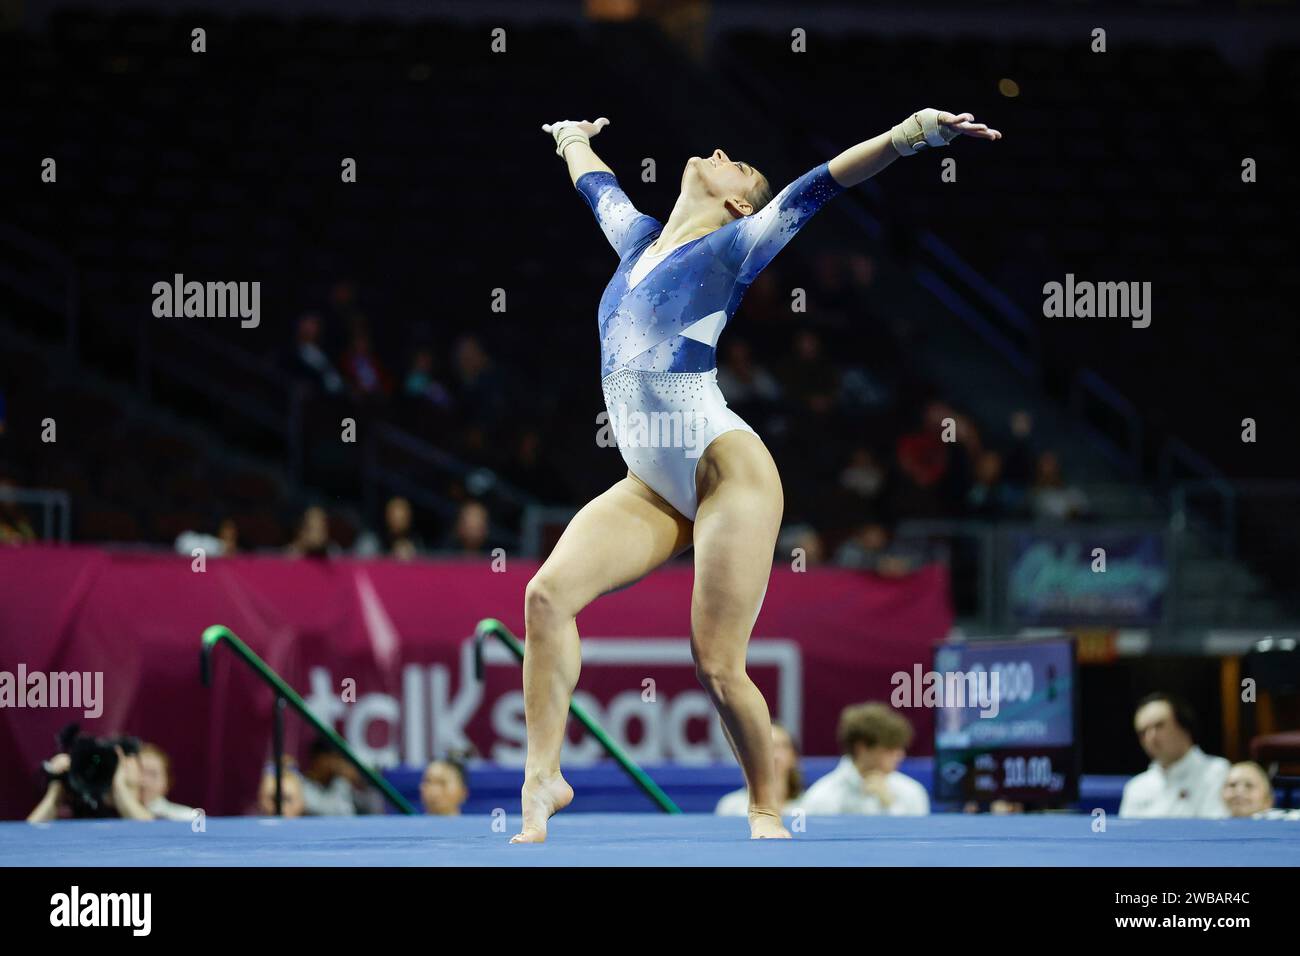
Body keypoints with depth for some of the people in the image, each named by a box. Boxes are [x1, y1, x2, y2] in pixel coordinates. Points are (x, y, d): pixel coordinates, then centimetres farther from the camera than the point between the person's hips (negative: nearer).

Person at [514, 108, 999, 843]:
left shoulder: (733, 245, 3)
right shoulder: (639, 238, 20)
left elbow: (821, 184, -7)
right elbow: (595, 183, 40)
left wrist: (911, 134, -16)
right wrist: (573, 139, 57)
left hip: (727, 472, -6)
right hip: (655, 489, 6)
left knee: (718, 666, -10)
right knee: (548, 593, -14)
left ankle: (767, 811, 7)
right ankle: (542, 777, -10)